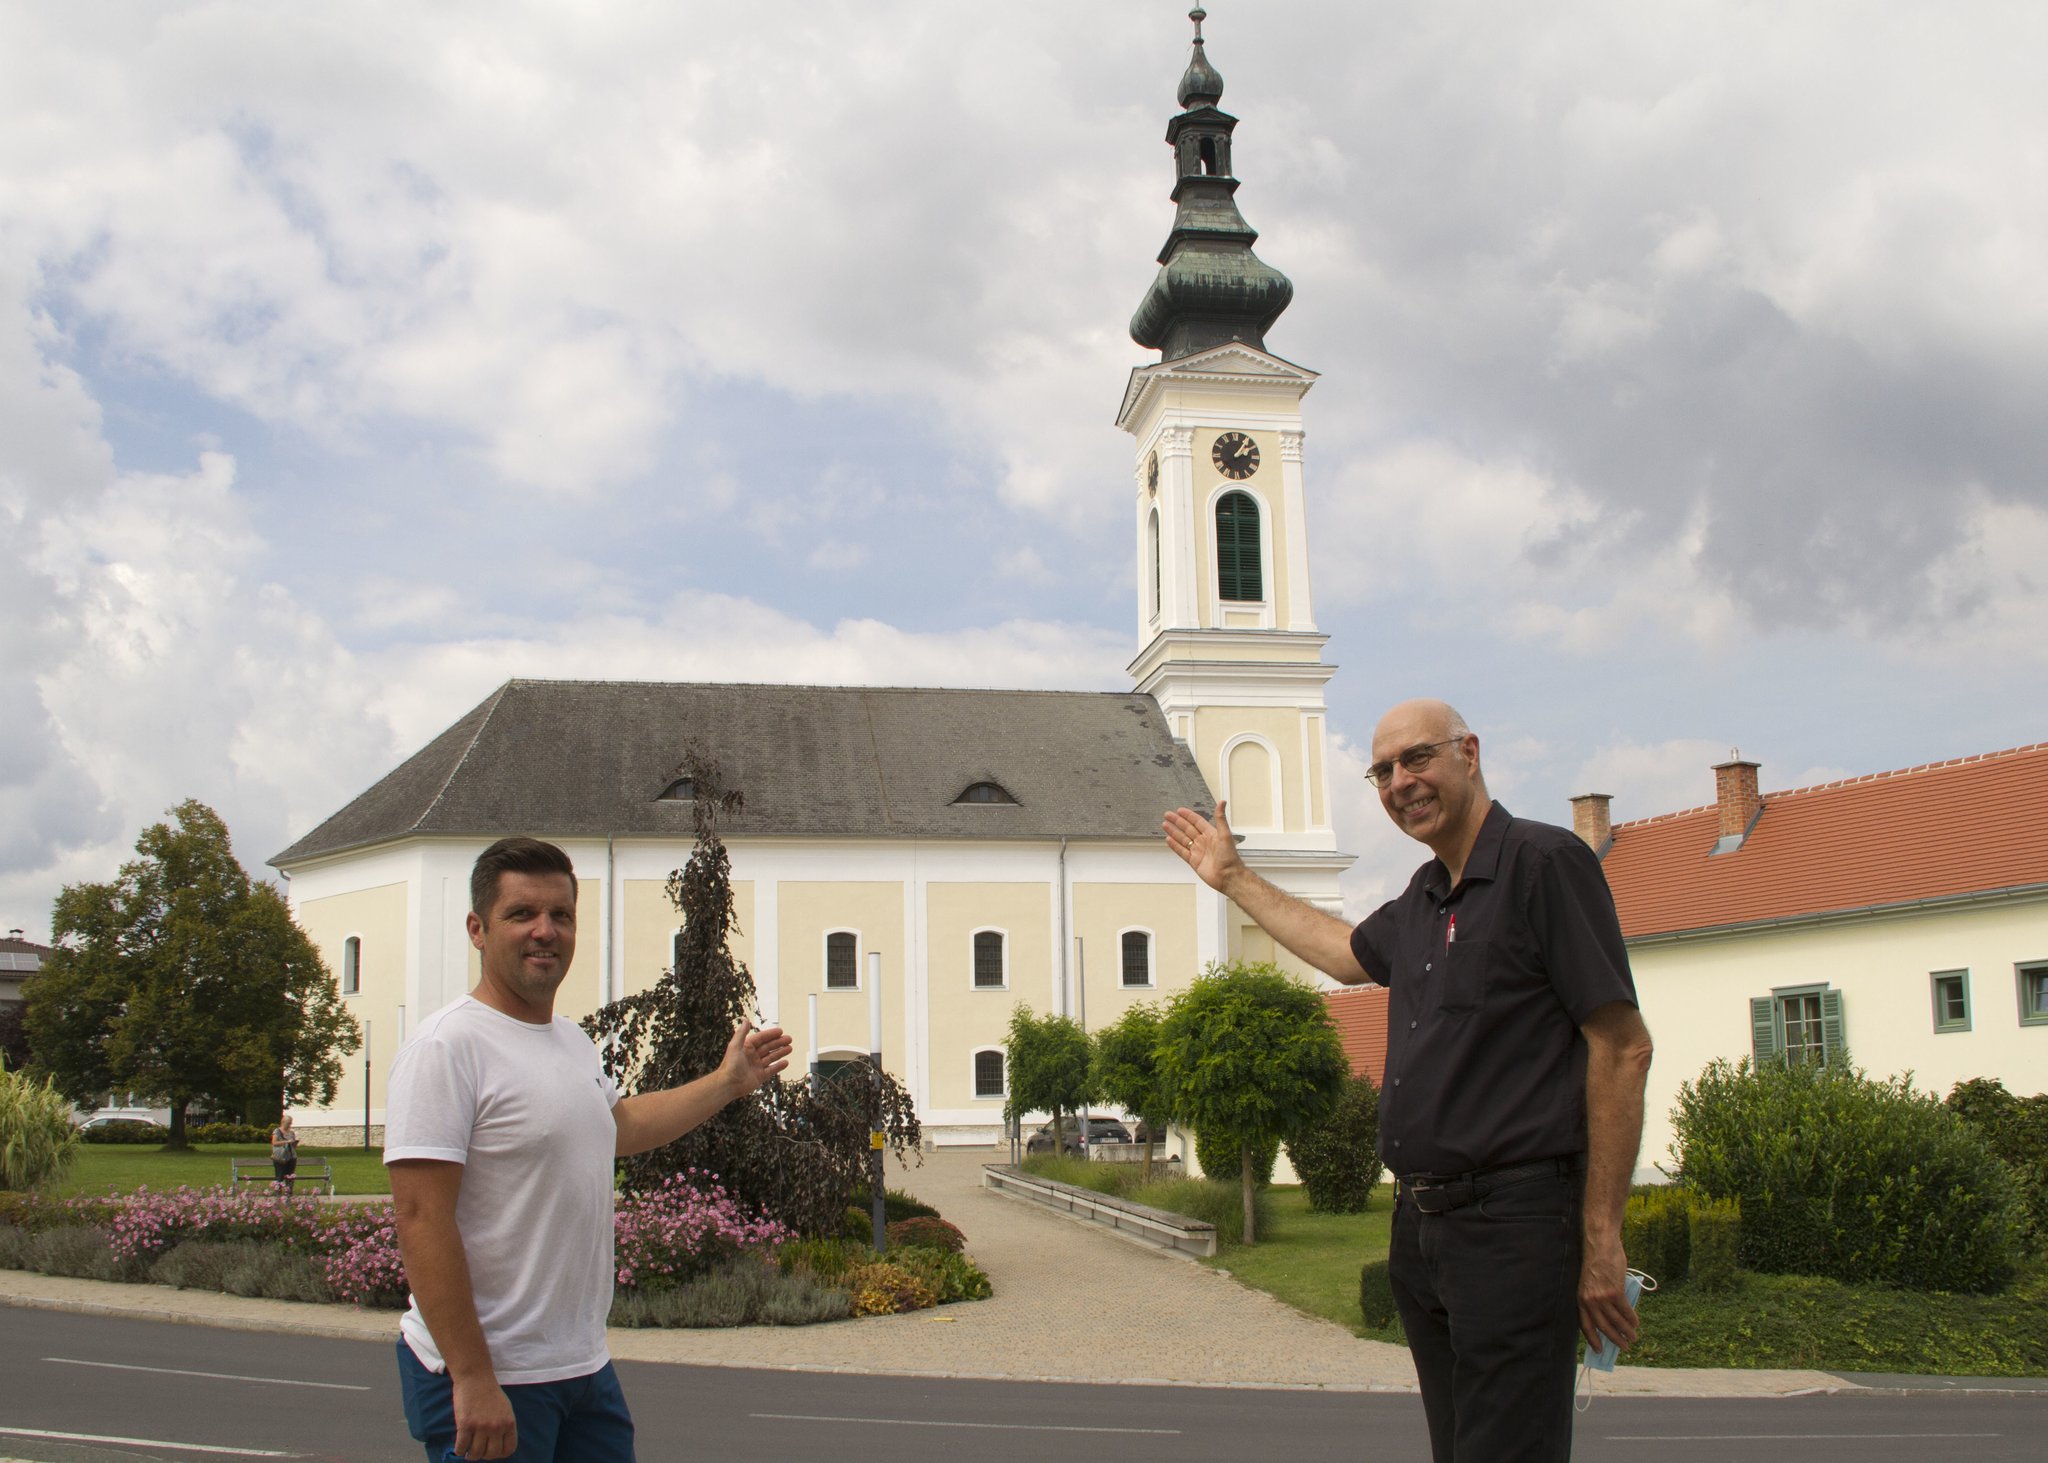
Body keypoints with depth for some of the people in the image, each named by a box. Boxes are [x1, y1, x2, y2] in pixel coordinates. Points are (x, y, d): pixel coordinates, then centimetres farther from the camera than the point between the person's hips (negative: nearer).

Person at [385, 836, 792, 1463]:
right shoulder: (448, 1046, -17)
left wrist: (728, 1081, 36)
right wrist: (472, 1379, -24)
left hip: (586, 1366, 9)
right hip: (487, 1376, -8)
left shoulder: (573, 1040, 11)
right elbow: (422, 1220, -22)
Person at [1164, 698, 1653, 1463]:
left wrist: (1602, 1239, -16)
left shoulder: (1542, 862, -11)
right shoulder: (1421, 899, 14)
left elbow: (1622, 1047, -14)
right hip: (1419, 1222, 9)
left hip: (1513, 1226, -8)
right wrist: (1234, 879, 39)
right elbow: (1347, 953, 37)